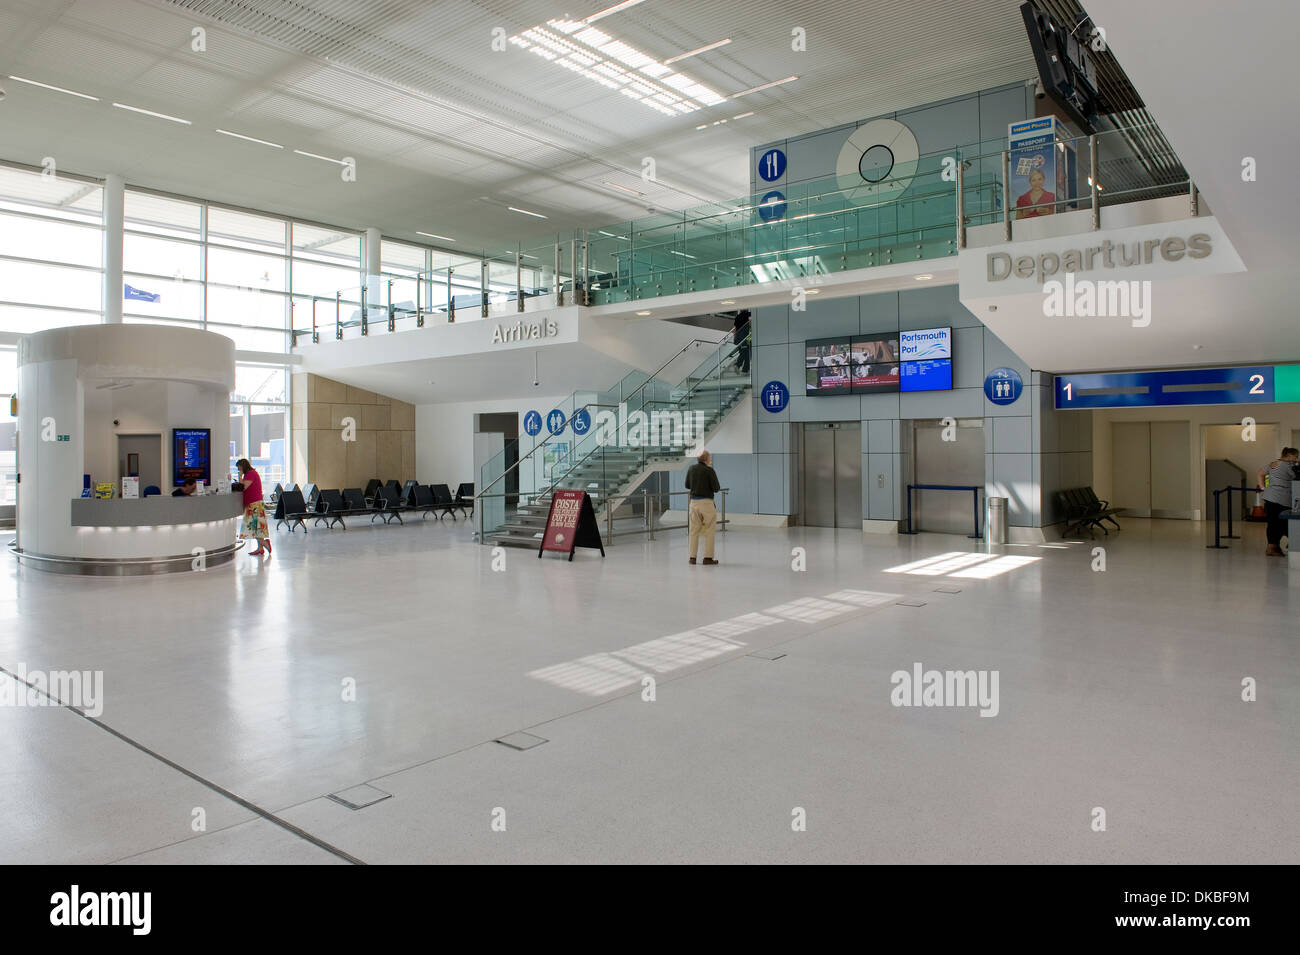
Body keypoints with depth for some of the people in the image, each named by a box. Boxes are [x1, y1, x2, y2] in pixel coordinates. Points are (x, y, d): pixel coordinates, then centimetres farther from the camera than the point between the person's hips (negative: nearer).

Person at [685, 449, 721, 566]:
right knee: (709, 531, 3)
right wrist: (719, 487, 12)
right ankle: (708, 557, 2)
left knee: (694, 531, 10)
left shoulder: (691, 468, 5)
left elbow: (687, 485, 13)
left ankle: (692, 557, 10)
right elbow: (716, 488, -10)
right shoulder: (709, 470, -11)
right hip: (706, 502, -5)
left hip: (694, 502, 5)